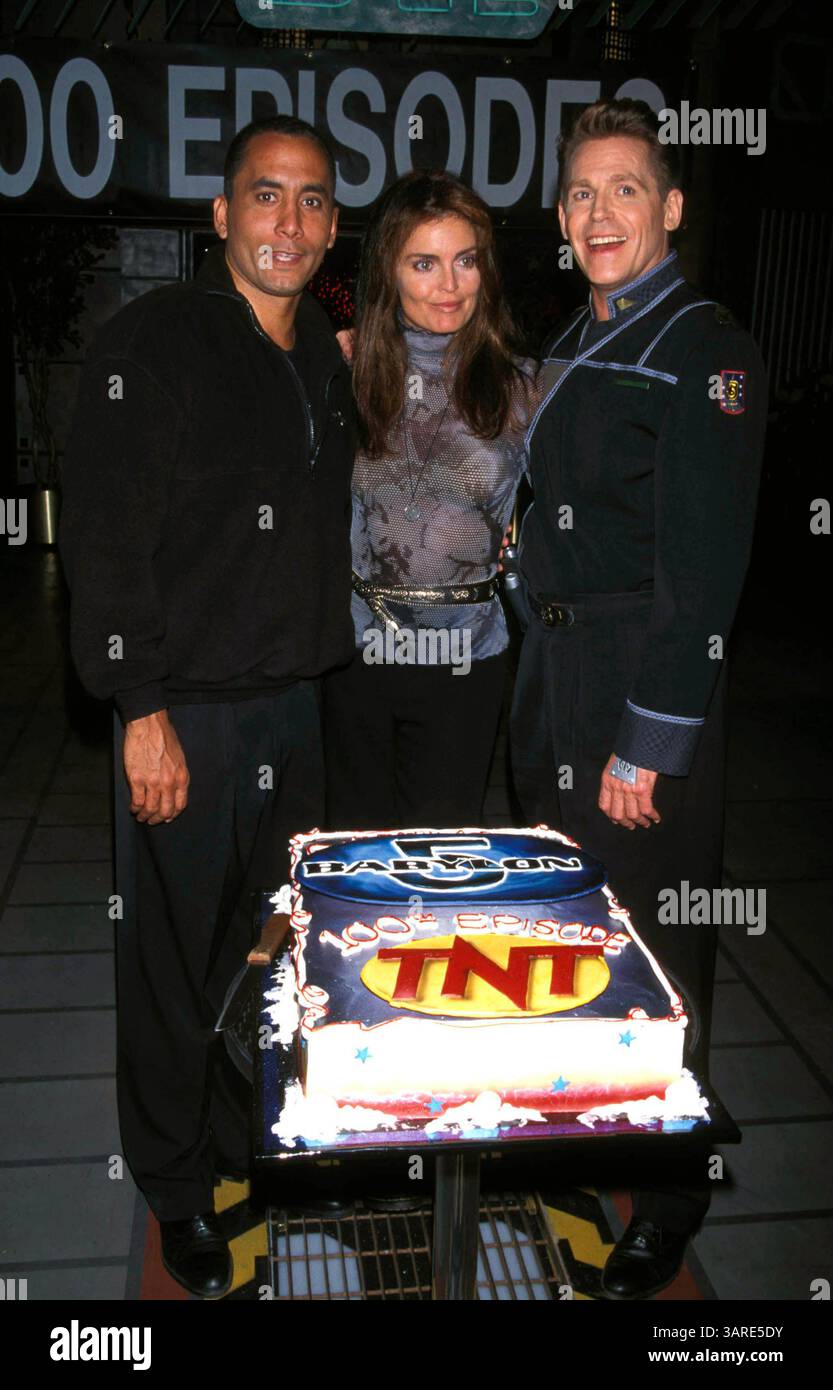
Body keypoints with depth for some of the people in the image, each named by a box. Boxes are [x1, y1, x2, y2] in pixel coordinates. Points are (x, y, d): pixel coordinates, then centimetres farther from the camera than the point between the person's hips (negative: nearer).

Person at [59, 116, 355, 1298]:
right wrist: (143, 709, -17)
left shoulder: (327, 359, 12)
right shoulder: (154, 340, -8)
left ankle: (255, 1139, 38)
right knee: (176, 963, 6)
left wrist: (319, 681, 14)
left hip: (296, 708, 6)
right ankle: (178, 1185, 27)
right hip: (184, 712, -6)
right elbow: (103, 537, -13)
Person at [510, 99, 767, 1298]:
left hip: (648, 679, -8)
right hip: (553, 661, 8)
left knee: (651, 940, 4)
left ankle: (673, 1190, 25)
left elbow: (702, 571, -18)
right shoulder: (574, 345, 13)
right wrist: (545, 653, 14)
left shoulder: (706, 352, -12)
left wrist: (649, 741, -19)